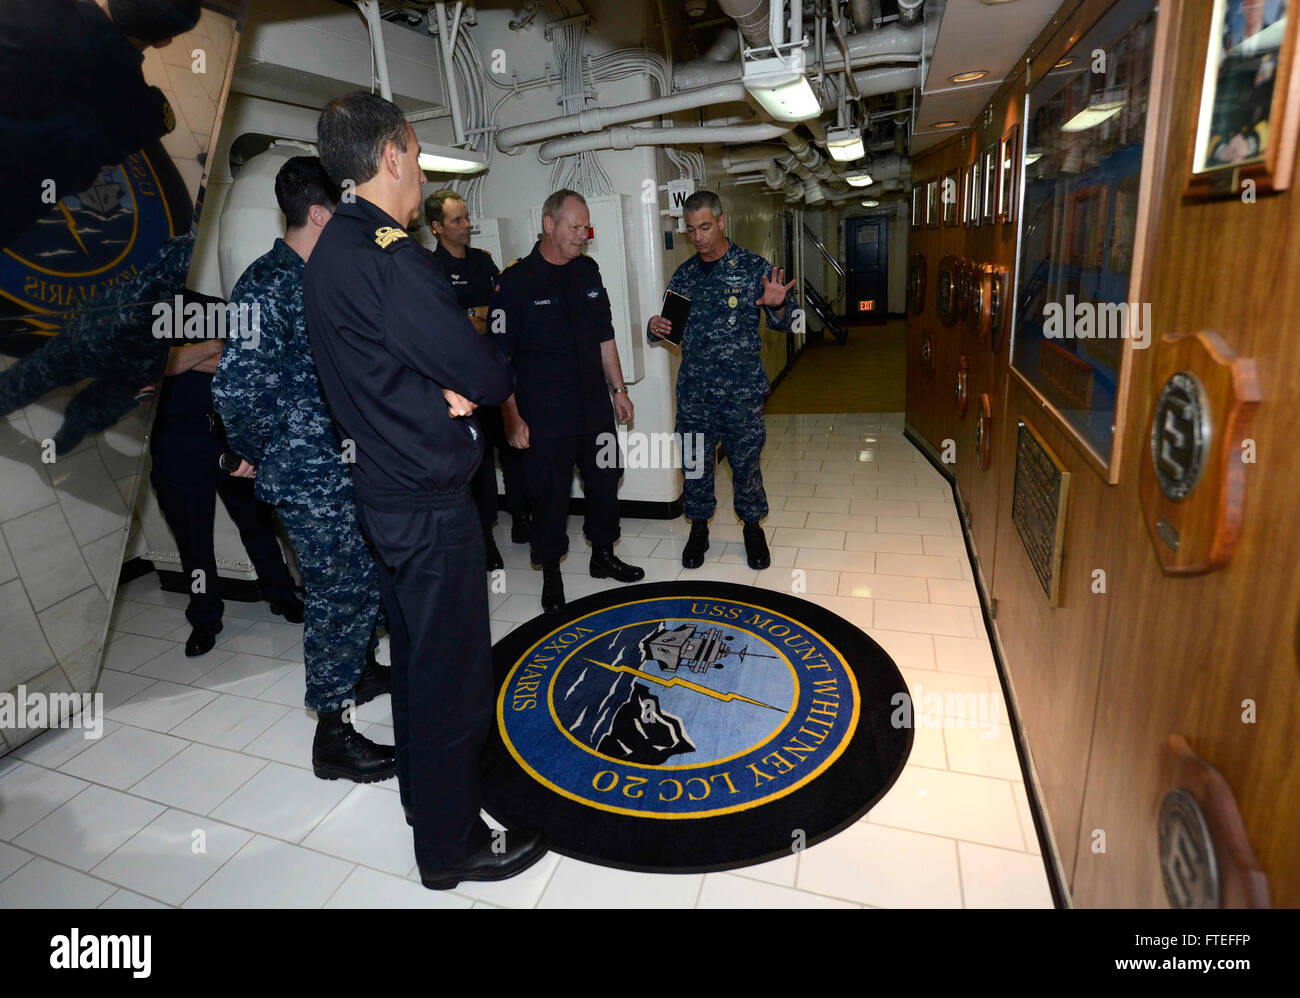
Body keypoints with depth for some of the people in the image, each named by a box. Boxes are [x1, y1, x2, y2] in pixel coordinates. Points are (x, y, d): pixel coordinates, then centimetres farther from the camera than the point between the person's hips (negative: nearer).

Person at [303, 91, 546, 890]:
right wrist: (489, 374, 2)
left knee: (416, 655, 22)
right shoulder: (390, 254, -19)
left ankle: (425, 790, 43)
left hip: (383, 489, 10)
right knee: (454, 671, 5)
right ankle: (450, 843, 24)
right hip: (430, 499, -10)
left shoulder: (330, 252, 12)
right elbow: (488, 377, -20)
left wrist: (448, 389, -3)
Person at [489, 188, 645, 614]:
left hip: (595, 408, 6)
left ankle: (603, 556, 36)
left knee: (605, 483, 15)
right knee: (550, 497, 3)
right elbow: (498, 357, -11)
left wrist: (618, 389, 15)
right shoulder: (515, 280, -9)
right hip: (544, 418, -6)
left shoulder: (588, 271, 9)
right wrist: (511, 417, -15)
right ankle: (551, 576, 22)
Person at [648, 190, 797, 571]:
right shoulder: (684, 274, 9)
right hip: (694, 387, 3)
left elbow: (782, 323, 0)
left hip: (742, 387, -3)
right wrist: (656, 326, -5)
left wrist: (777, 305, -23)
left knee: (746, 460, 6)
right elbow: (671, 324, 19)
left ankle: (753, 527, 26)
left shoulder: (752, 266, -1)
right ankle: (699, 528, 27)